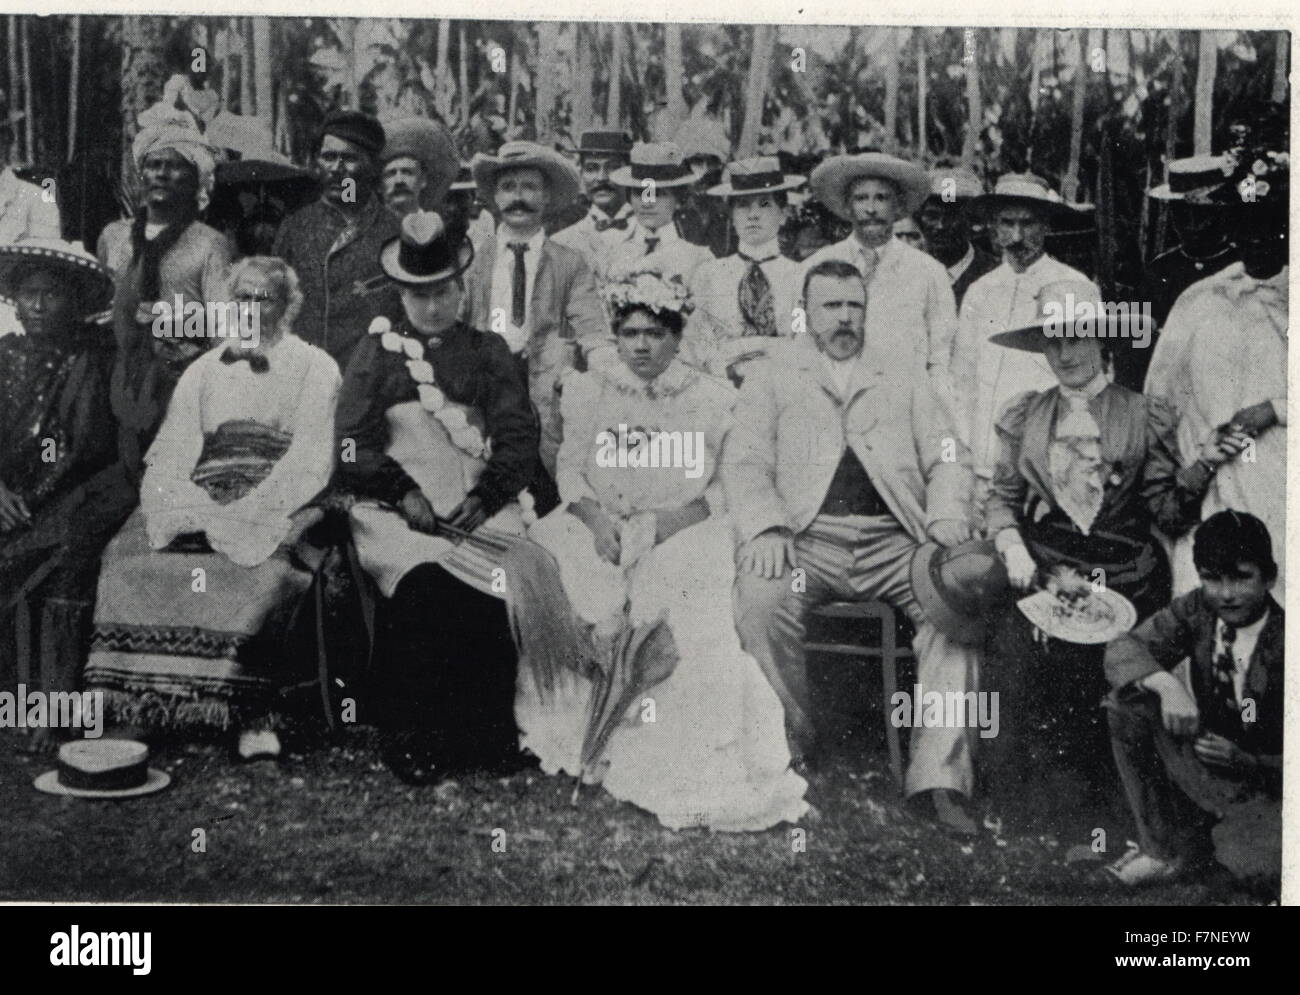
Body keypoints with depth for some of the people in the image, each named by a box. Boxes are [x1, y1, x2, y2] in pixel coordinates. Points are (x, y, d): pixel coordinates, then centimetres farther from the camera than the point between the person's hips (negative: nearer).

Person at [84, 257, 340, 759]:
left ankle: (254, 716, -29)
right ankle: (139, 710, -20)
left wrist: (241, 517, -16)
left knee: (264, 566, -35)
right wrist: (195, 511, -10)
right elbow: (169, 457, 13)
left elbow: (310, 462, -3)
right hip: (198, 506, 4)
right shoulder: (204, 370, 24)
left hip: (276, 508, -4)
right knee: (132, 556, -23)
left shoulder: (315, 368, 10)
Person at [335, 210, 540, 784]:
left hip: (481, 507, 1)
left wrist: (482, 499, -8)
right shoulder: (375, 353, 17)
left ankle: (489, 741, -15)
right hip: (397, 507, -1)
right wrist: (405, 494, -9)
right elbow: (354, 446, 6)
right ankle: (414, 748, -20)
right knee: (420, 586, -33)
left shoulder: (490, 353, 20)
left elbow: (519, 440, 9)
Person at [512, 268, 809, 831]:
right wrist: (594, 517, -10)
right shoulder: (589, 391, 18)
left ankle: (692, 769, -24)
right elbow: (570, 469, 10)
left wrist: (664, 522, -14)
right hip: (601, 527, 3)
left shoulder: (713, 399, 8)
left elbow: (726, 488, 1)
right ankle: (584, 736, -12)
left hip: (683, 531, -3)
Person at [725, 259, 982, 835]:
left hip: (894, 538, 2)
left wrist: (947, 518, -4)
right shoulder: (771, 374, 18)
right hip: (806, 535, -1)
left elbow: (948, 458, 17)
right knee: (759, 596, -32)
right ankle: (791, 742, -10)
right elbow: (745, 463, 7)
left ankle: (938, 776, -23)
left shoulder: (904, 374, 24)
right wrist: (765, 528, -13)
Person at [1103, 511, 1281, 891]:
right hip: (1204, 766, 5)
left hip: (1268, 782, -5)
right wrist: (1165, 684, -30)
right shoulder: (1197, 610, -6)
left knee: (1247, 859, -36)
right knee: (1127, 705, -16)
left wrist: (1247, 762, -32)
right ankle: (1166, 847, -3)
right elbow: (1123, 649, -11)